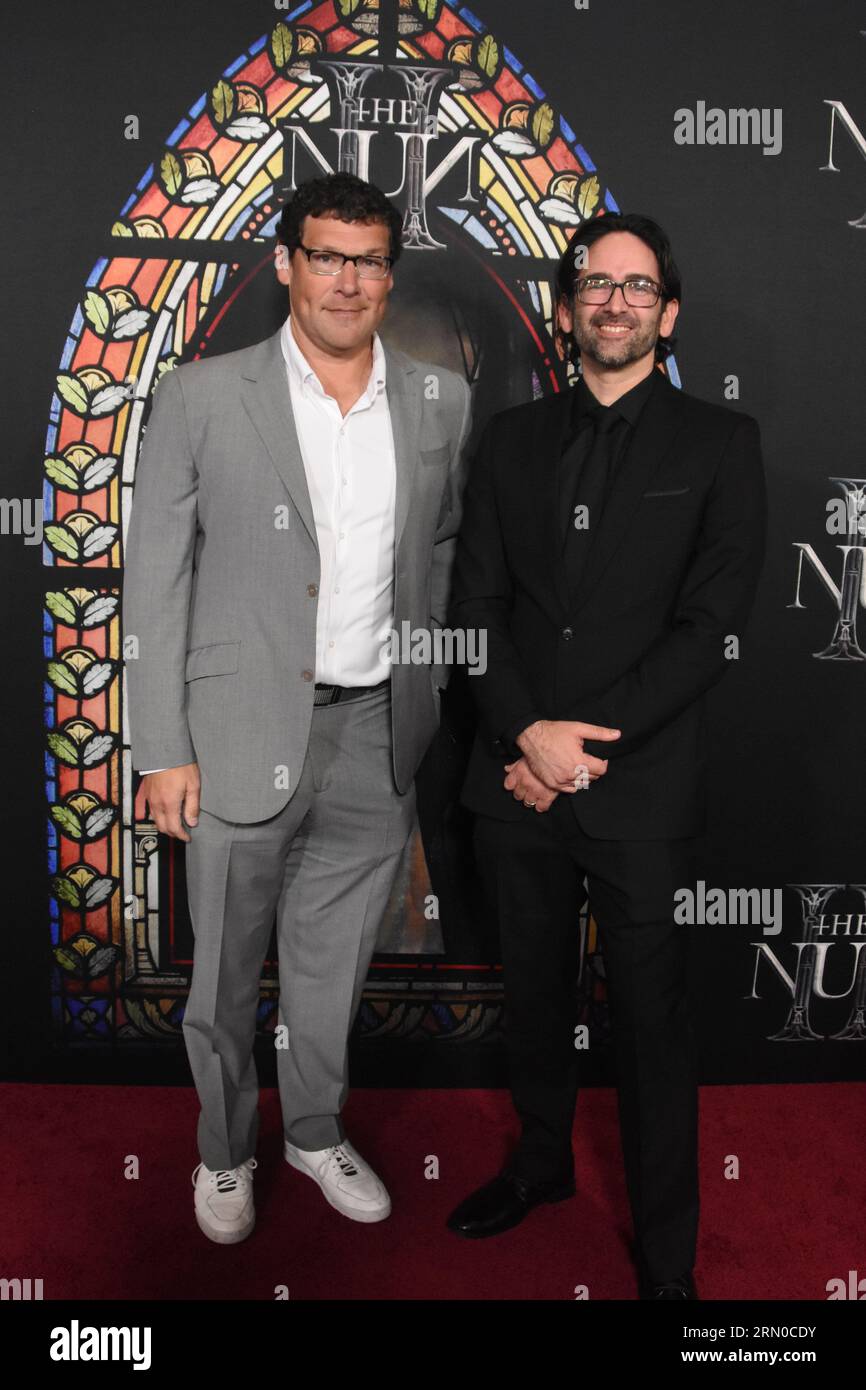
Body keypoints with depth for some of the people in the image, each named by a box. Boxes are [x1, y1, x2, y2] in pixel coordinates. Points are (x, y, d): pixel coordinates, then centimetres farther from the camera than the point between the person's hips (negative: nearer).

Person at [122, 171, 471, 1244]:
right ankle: (224, 1149, 37)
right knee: (227, 966, 12)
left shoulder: (439, 401, 4)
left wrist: (426, 690, 12)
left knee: (335, 959, 18)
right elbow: (154, 580, -5)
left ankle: (316, 1130, 41)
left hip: (379, 734, 3)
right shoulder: (200, 397, -5)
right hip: (243, 734, -2)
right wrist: (163, 750, -8)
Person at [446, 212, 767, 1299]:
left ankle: (665, 1251, 26)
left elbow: (712, 626, -7)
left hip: (641, 792, -3)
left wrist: (590, 746, -13)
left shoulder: (718, 443, 1)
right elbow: (477, 599, 3)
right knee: (533, 993, 18)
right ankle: (542, 1161, 43)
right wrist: (527, 734, -12)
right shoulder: (512, 438, 10)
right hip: (517, 777, 3)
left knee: (651, 1021, 7)